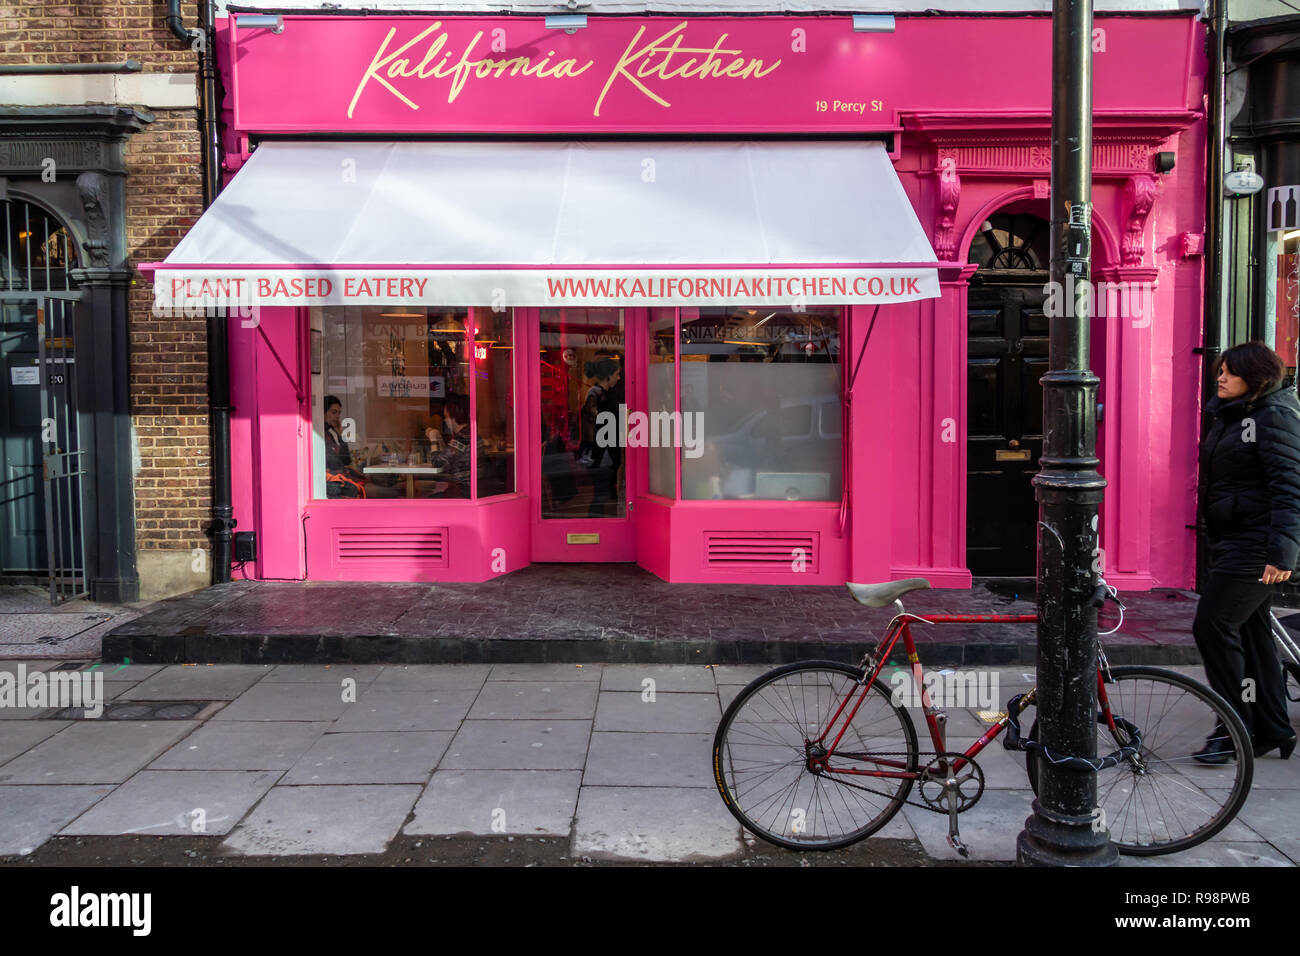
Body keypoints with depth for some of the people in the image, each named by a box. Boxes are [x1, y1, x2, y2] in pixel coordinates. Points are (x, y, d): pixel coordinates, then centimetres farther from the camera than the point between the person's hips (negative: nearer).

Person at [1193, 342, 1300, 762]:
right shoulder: (1228, 415, 16)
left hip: (1256, 547, -9)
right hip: (1230, 542, 9)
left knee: (1213, 625, -12)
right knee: (1251, 633, 12)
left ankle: (1235, 731, -2)